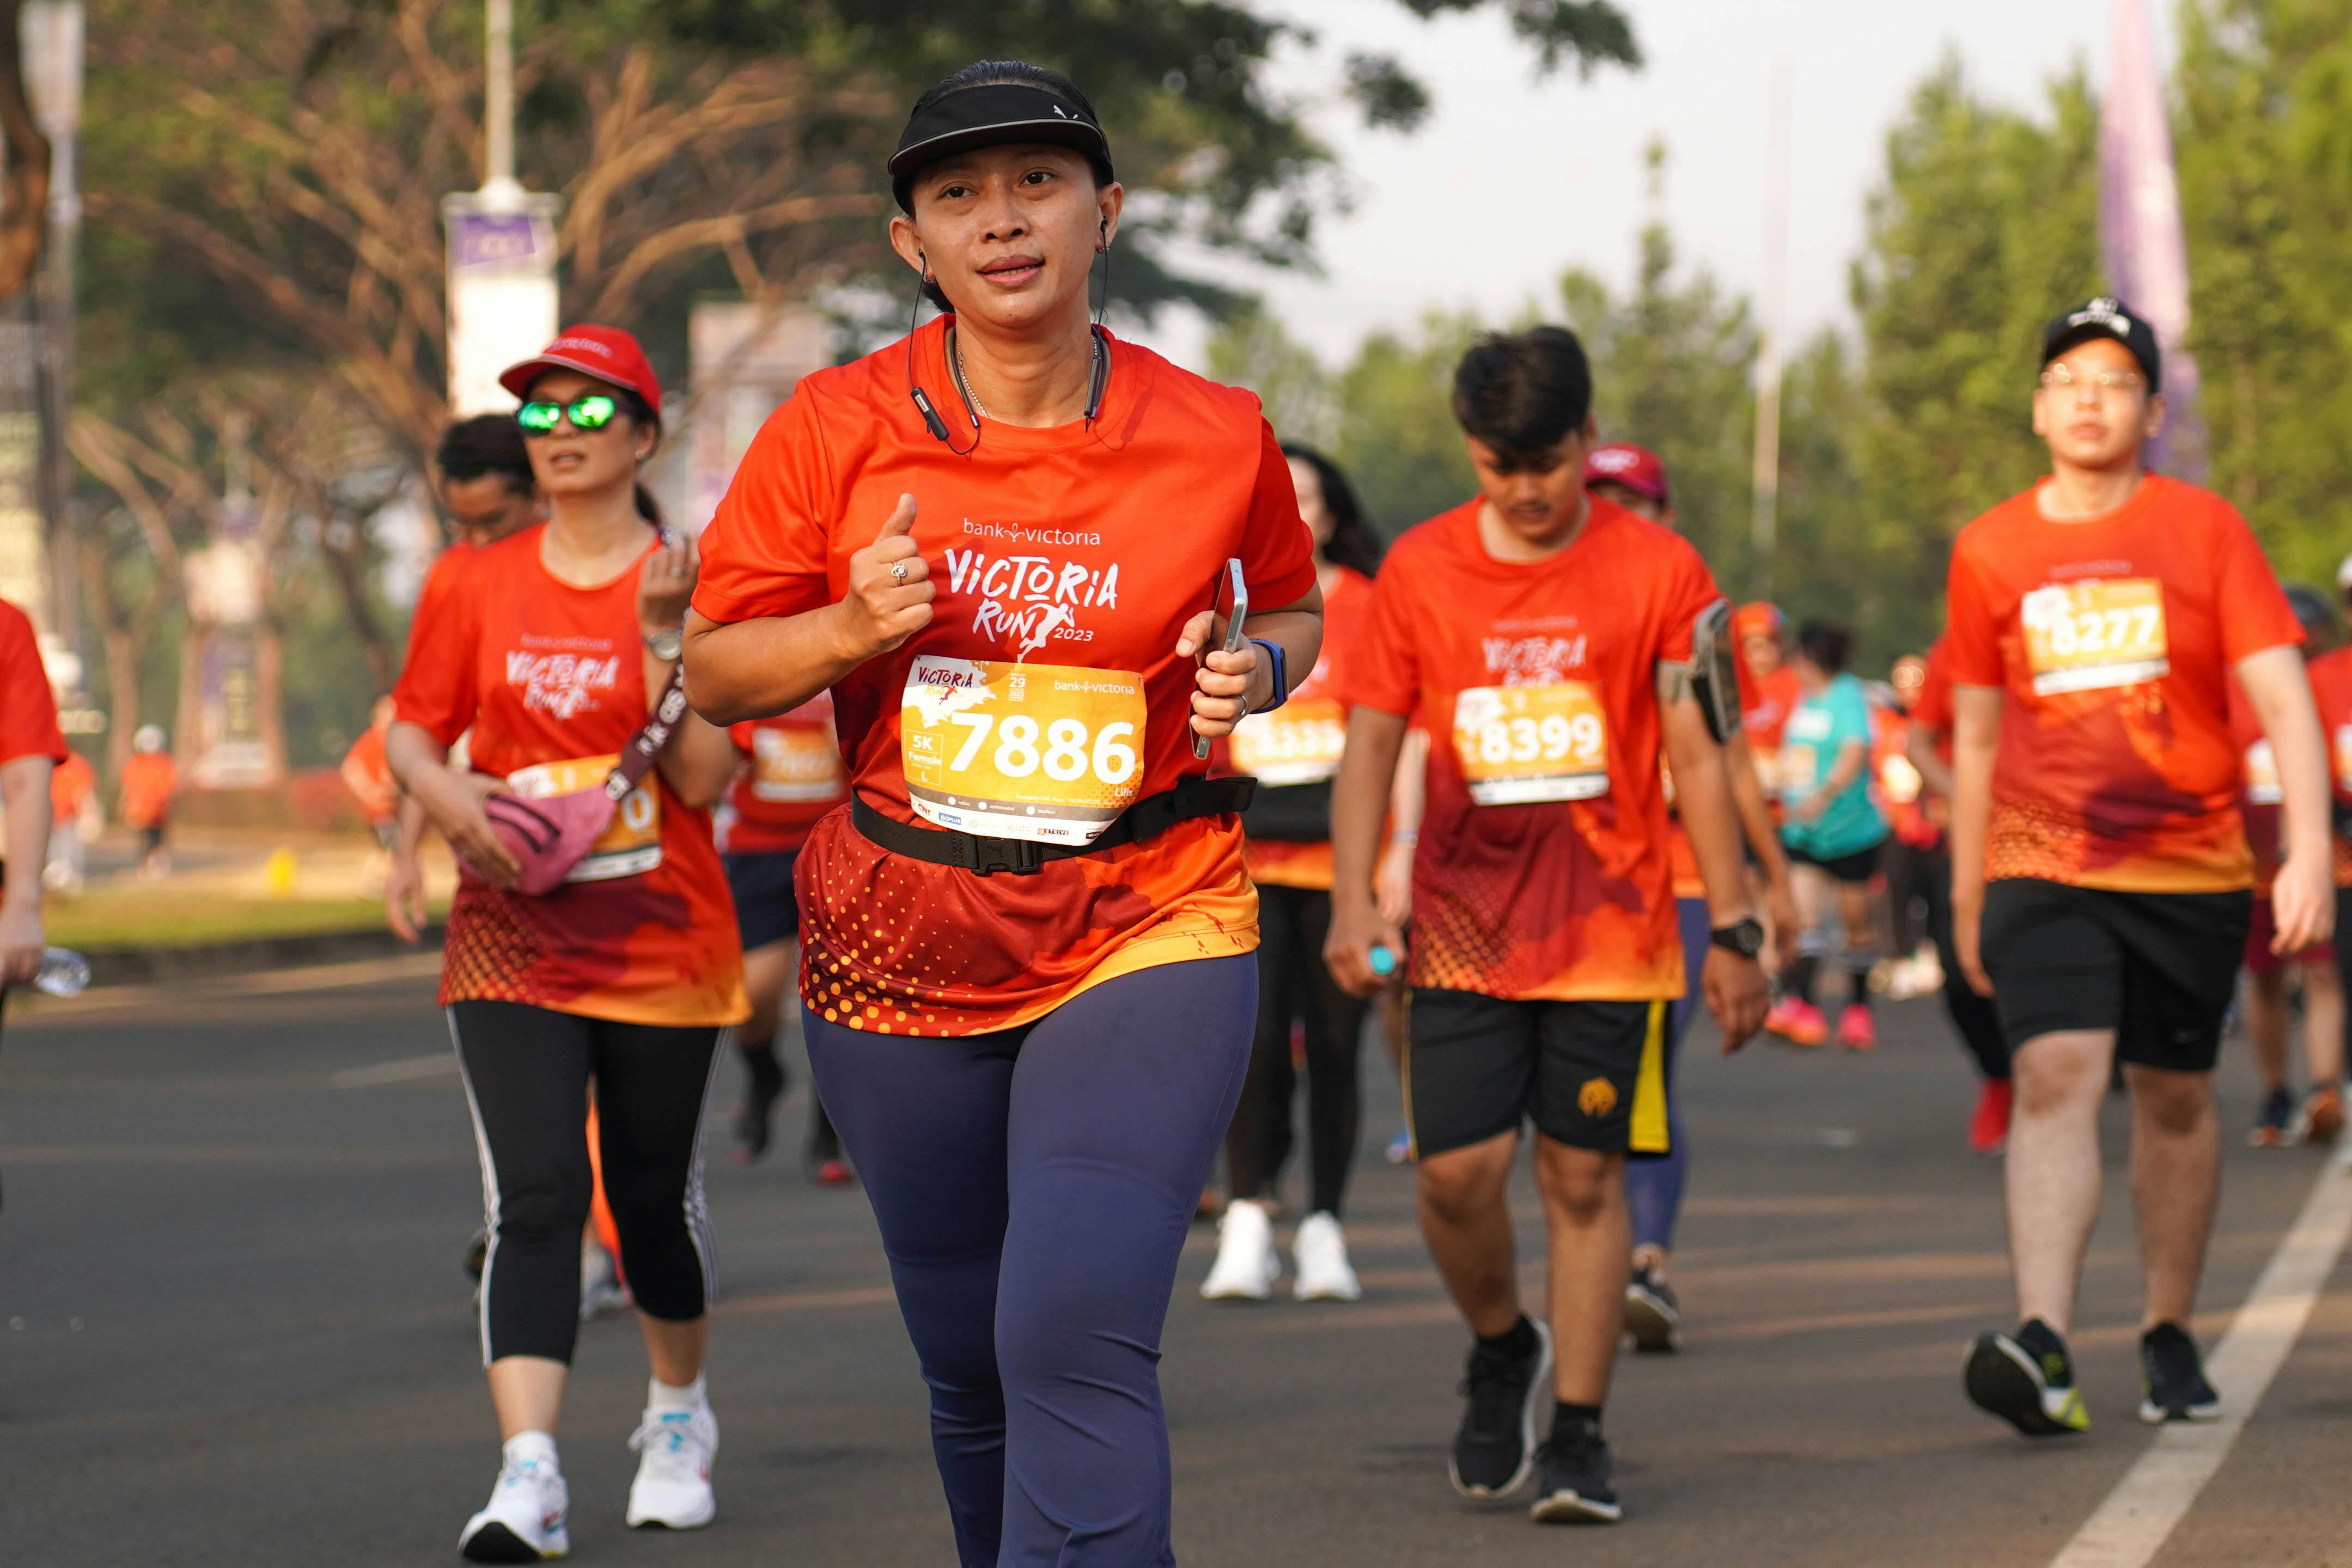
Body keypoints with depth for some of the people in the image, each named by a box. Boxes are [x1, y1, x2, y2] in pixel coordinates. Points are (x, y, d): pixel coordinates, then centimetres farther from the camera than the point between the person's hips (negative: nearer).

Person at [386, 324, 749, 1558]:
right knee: (534, 1198, -14)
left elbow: (704, 778, -9)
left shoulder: (690, 584, -2)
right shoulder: (480, 588, 5)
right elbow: (411, 733, 11)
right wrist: (452, 798, -10)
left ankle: (677, 1418, 38)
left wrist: (661, 636, -19)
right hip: (513, 939, 0)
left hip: (662, 940, 0)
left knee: (655, 1194, 12)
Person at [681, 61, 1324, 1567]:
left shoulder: (1217, 436, -4)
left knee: (1079, 1342, -21)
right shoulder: (838, 428, -4)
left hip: (1149, 934, -2)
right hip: (902, 939, 2)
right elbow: (717, 672, 3)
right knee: (974, 1368, 13)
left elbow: (1294, 607, 16)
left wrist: (1253, 672, -7)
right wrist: (853, 627, -17)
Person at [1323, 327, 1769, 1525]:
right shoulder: (1419, 569, 2)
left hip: (1609, 926, -1)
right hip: (1462, 925, 1)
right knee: (1458, 1169, -6)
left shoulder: (1658, 571, -3)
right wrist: (1351, 898, -7)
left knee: (1584, 1175, 0)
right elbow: (1371, 741, 5)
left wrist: (1733, 931, -1)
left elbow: (1699, 760, 0)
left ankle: (1578, 1430, 8)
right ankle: (1501, 1355, 22)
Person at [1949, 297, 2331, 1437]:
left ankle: (2168, 1337, 25)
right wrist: (1966, 896, 18)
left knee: (2175, 1097, 9)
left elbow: (2283, 700, -7)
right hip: (2042, 864, 0)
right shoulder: (1989, 551, 5)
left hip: (2190, 869, 0)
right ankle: (2044, 1346, -28)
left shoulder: (2204, 530, -1)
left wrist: (2309, 854, -19)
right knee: (2056, 1075, -17)